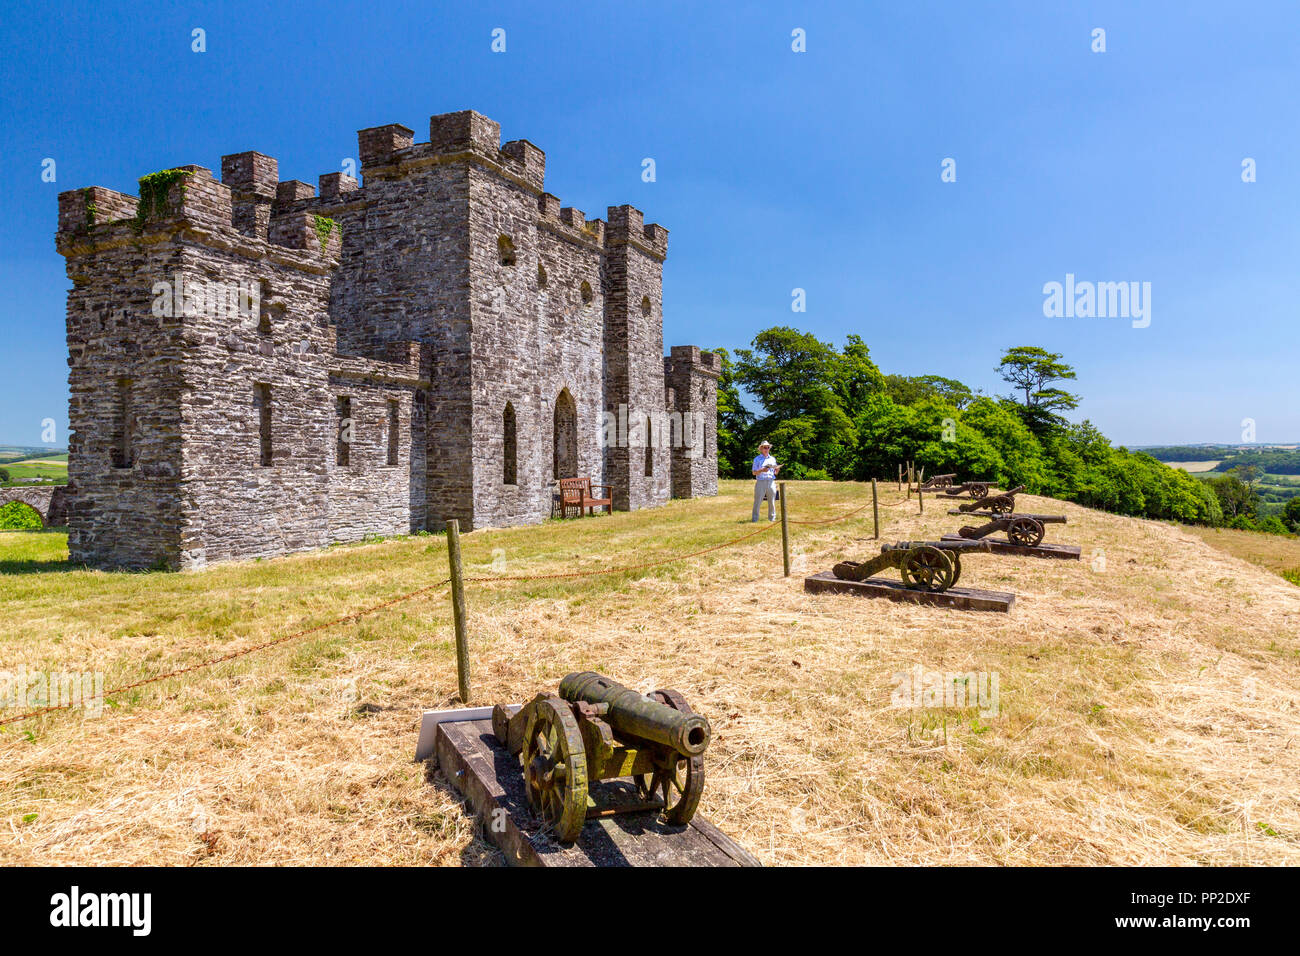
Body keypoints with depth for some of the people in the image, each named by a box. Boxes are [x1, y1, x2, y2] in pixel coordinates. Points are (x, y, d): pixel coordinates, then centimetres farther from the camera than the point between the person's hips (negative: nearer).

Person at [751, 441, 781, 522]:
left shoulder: (772, 459, 17)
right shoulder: (757, 459, 5)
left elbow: (775, 473, 19)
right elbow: (754, 473, -1)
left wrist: (777, 470, -4)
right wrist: (762, 470, -17)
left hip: (771, 482, 4)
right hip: (761, 482, -3)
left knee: (772, 501, 4)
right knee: (758, 501, -6)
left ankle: (772, 518, 12)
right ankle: (755, 518, -2)